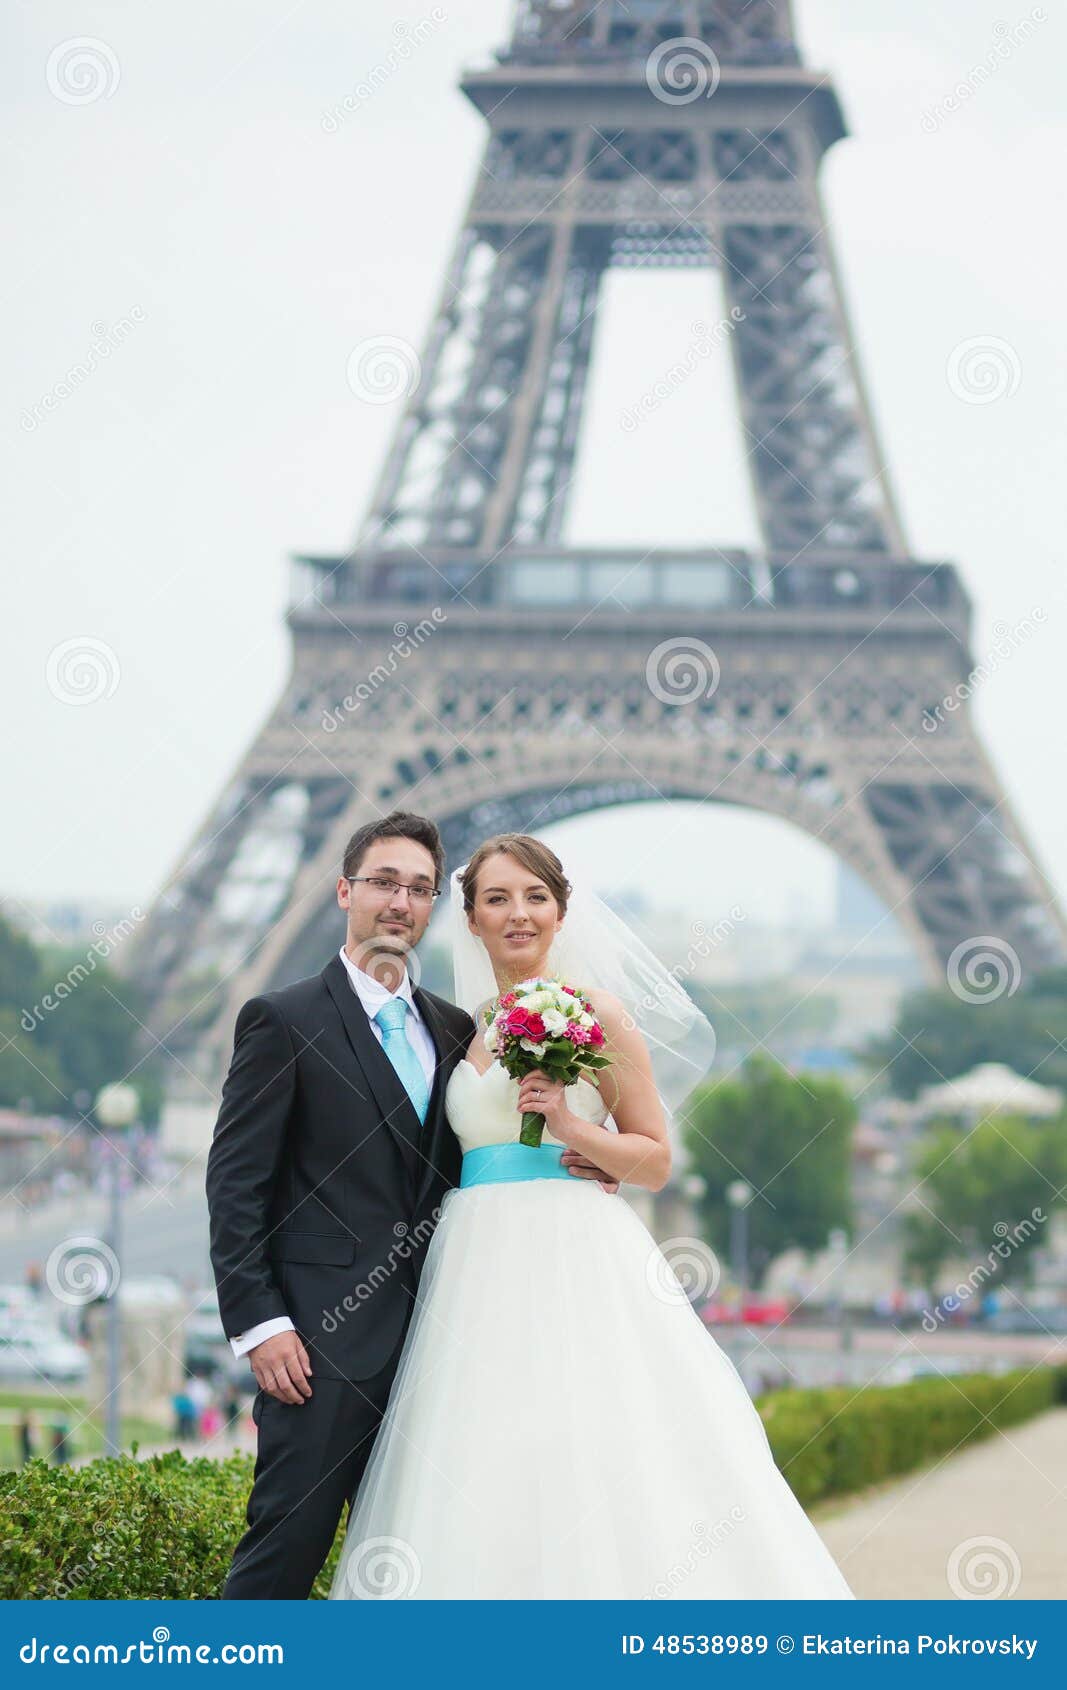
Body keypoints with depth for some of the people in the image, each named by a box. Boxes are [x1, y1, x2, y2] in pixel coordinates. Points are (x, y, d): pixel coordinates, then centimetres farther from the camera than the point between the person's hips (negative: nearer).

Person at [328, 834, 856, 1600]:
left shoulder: (598, 1015, 0)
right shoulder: (466, 1027, 15)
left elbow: (656, 1160, -1)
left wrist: (571, 1126, -14)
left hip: (576, 1264, -5)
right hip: (480, 1271, 5)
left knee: (596, 1468, -12)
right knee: (484, 1476, -2)